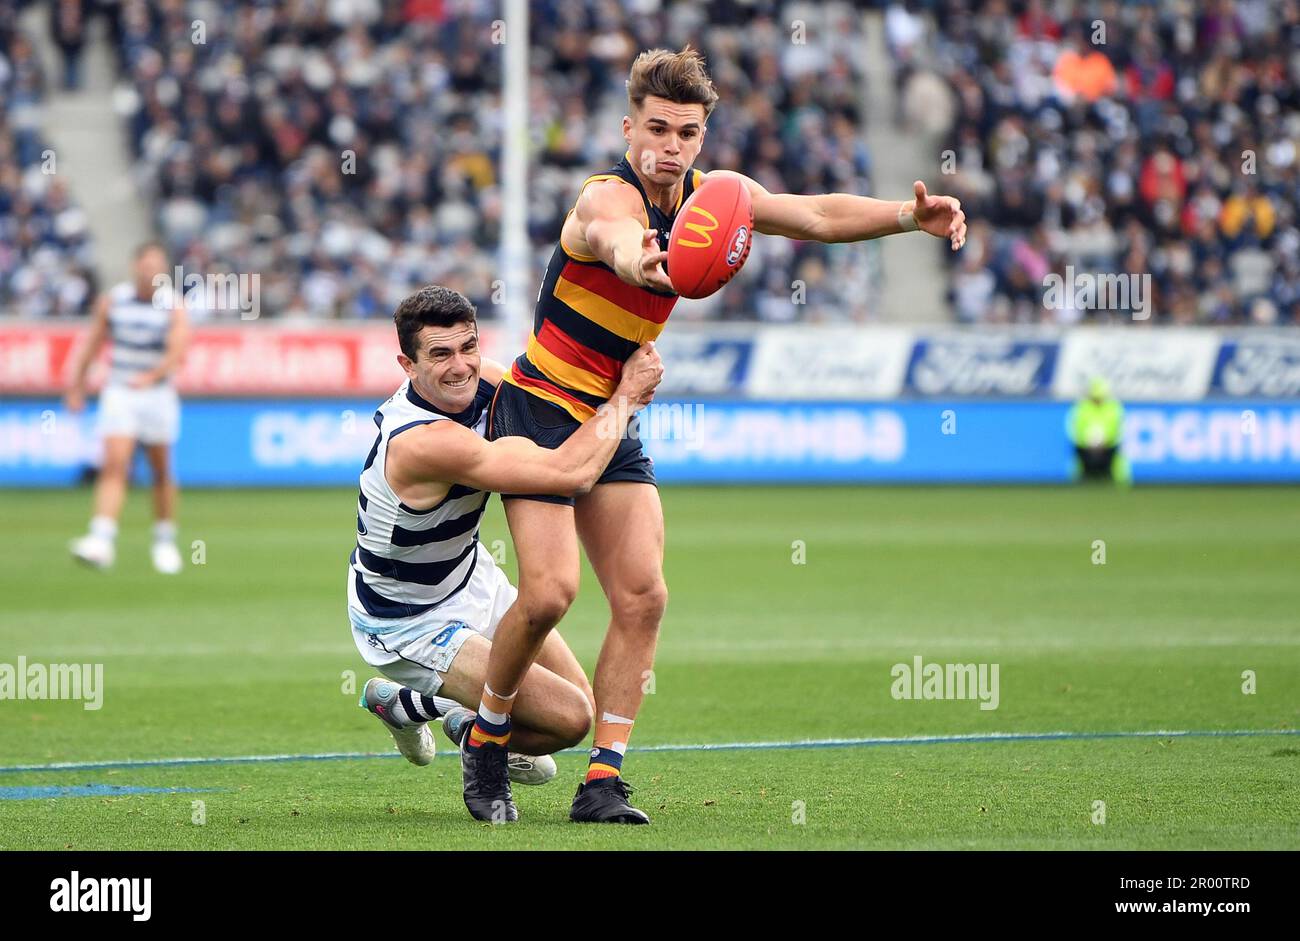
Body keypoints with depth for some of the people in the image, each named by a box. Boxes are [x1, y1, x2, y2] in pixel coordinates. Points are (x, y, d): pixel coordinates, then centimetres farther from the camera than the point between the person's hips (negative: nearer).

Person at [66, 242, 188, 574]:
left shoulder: (174, 306, -5)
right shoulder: (112, 301, 0)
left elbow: (176, 353, -18)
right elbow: (92, 346, 11)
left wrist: (151, 377, -35)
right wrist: (76, 386, 14)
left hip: (158, 394, 0)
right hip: (119, 393, 0)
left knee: (162, 472, 8)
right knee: (113, 466, -14)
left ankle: (165, 542, 24)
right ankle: (102, 541, -24)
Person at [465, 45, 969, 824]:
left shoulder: (713, 196, 1)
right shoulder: (609, 198, -24)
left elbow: (818, 216, 11)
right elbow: (617, 237, -50)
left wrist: (912, 215, -4)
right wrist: (635, 257, -75)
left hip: (612, 418, 7)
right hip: (540, 408, -7)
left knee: (642, 594, -5)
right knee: (549, 592, -18)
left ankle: (604, 780, -1)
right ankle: (487, 738, 7)